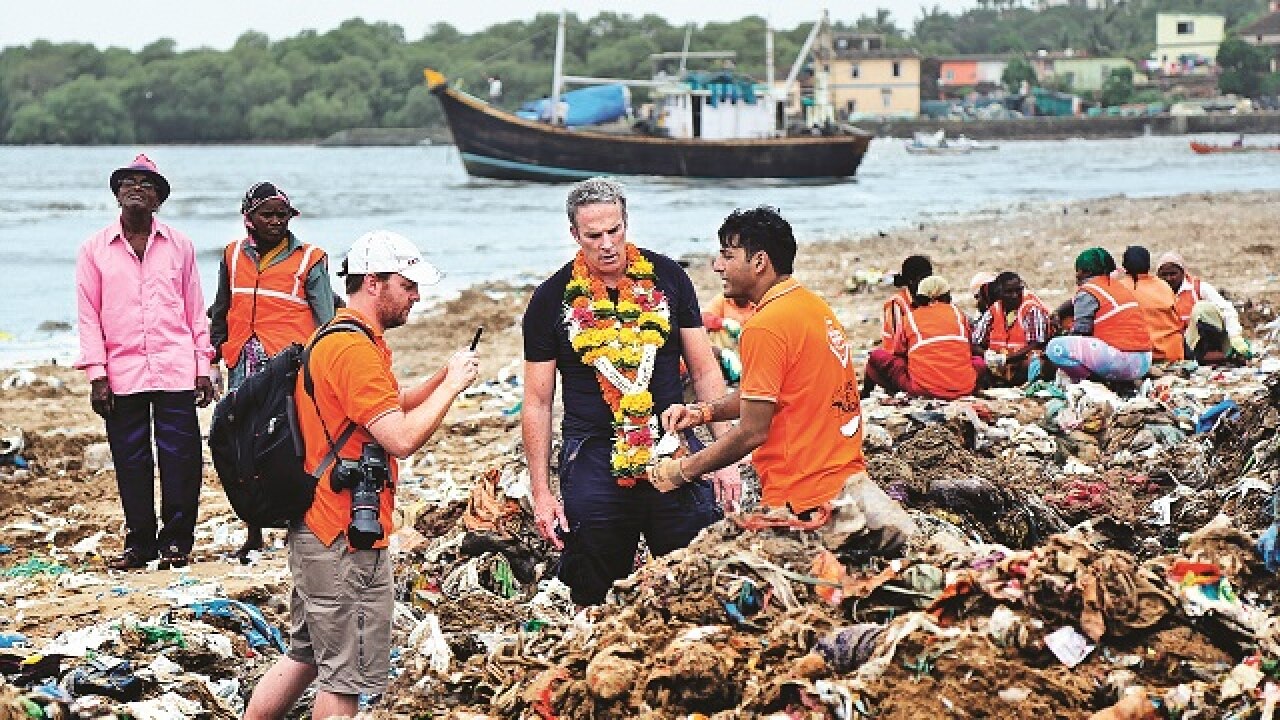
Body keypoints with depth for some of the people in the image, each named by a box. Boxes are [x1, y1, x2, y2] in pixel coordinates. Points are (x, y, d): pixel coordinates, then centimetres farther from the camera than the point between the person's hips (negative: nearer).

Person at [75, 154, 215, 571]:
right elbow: (89, 316, 4)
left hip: (176, 369, 0)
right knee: (131, 461, 3)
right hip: (122, 374, 0)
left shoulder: (179, 246, 8)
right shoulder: (95, 249, 6)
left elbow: (196, 311, 10)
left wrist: (203, 368, 5)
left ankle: (176, 541, 7)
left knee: (180, 458, -2)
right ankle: (139, 543, 13)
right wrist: (96, 375, -2)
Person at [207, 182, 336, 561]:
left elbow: (325, 321, 2)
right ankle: (254, 533, 16)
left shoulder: (308, 260, 0)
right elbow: (220, 313, 23)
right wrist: (213, 356, 22)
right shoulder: (233, 256, 11)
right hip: (244, 366, 4)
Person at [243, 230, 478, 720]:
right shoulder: (354, 350, -19)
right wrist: (451, 385, -12)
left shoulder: (335, 338, 16)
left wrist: (441, 379, 11)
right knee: (347, 679, -1)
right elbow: (402, 439, -25)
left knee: (305, 656, 20)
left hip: (318, 528, 11)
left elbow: (387, 412, 25)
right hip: (346, 540, -11)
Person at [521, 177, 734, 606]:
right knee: (594, 604, 4)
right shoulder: (552, 300, 0)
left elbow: (704, 372, 8)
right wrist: (541, 493, -1)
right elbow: (538, 402, 4)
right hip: (592, 464, -1)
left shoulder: (667, 279, 4)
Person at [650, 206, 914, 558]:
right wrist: (705, 411, 8)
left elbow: (752, 432, -15)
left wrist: (682, 471, -5)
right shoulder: (816, 306, 11)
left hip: (802, 502, -9)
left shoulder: (765, 327, -17)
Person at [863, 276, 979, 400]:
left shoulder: (910, 318, 7)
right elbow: (970, 350, 25)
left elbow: (898, 352, 17)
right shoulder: (958, 314, 12)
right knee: (978, 361, 37)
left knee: (877, 356, 16)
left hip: (923, 389, -2)